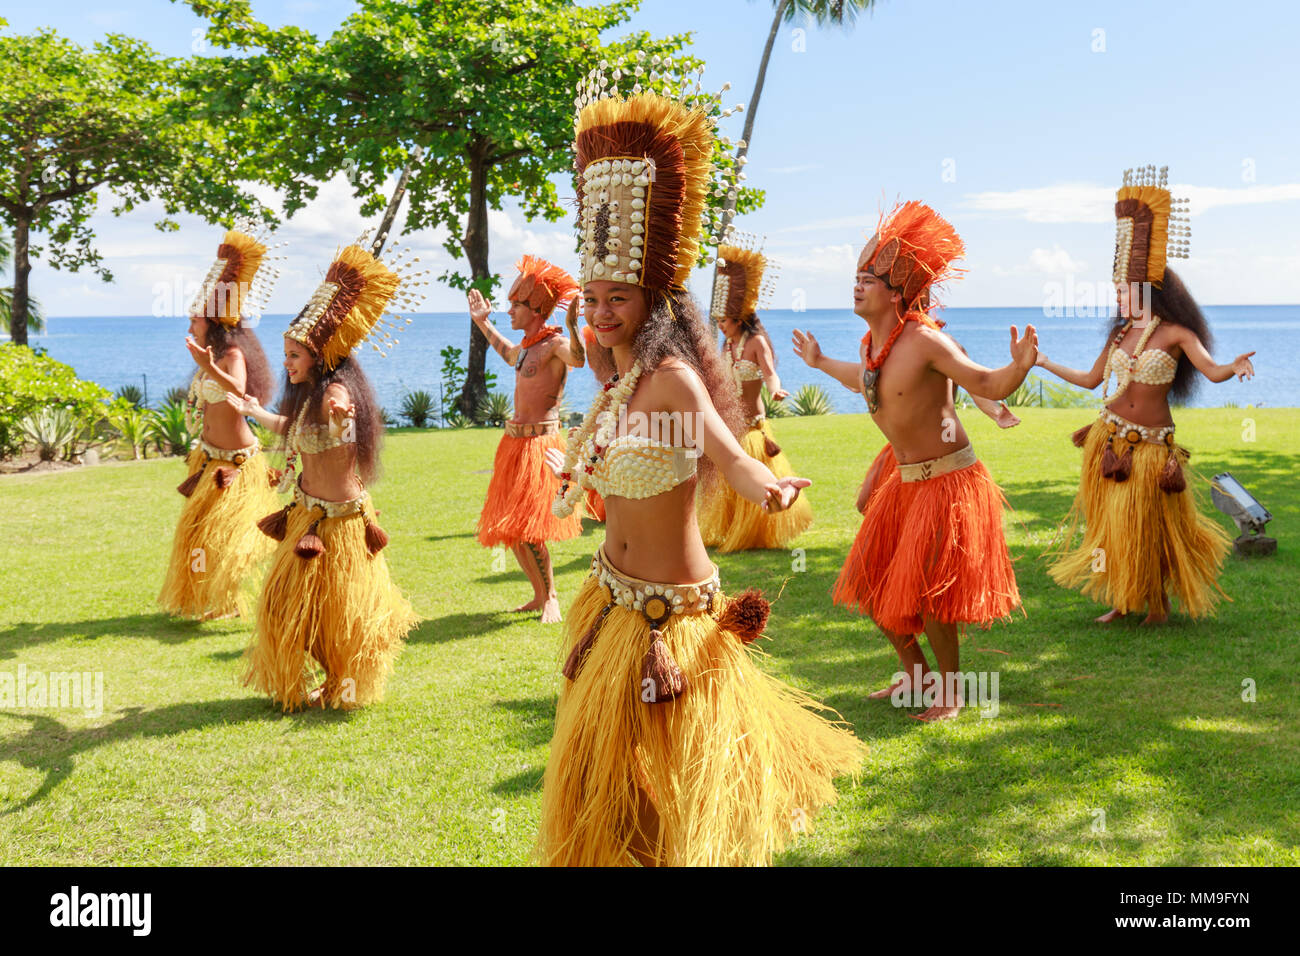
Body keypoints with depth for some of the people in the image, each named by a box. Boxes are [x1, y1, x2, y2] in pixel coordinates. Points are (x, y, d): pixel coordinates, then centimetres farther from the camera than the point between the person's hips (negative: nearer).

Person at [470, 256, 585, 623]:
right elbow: (509, 354, 38)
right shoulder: (529, 345, 13)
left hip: (540, 444, -9)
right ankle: (540, 595, 25)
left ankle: (551, 599, 5)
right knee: (511, 529, 13)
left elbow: (580, 358, -37)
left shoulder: (555, 343, -13)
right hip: (515, 442, 9)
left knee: (526, 529, -11)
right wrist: (483, 322, 41)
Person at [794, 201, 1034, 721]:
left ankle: (950, 689, 17)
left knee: (925, 592, -6)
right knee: (872, 584, 13)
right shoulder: (871, 344, 2)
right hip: (902, 478, 8)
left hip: (947, 480, -8)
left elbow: (990, 386, -21)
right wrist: (821, 362, 35)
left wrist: (1020, 365, -41)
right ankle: (916, 673, 32)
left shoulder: (926, 341, -22)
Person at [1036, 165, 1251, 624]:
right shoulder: (1119, 333, 6)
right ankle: (1123, 599, 21)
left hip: (1152, 444, -5)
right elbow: (1091, 379, 17)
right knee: (1112, 520, 7)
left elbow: (1212, 371, -22)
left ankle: (1157, 600, 24)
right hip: (1111, 438, 5)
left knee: (1146, 524, 2)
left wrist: (1234, 366, -44)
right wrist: (1043, 362, 20)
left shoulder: (1175, 333, -10)